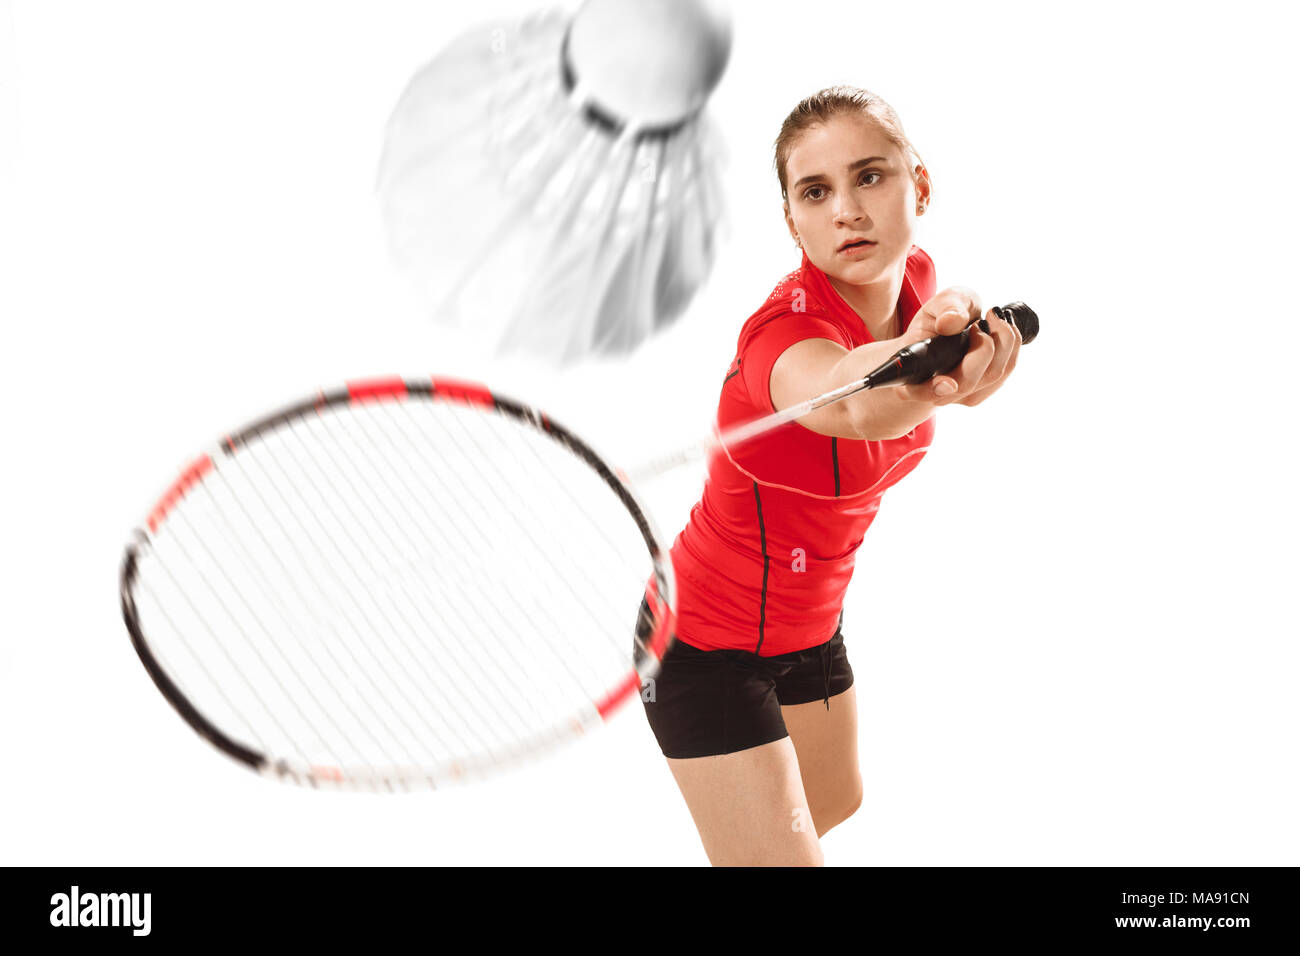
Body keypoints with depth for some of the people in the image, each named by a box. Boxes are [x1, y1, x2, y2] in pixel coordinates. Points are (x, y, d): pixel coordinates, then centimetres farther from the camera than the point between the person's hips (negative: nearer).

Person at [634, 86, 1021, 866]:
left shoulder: (916, 279, -11)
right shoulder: (786, 331, -34)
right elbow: (850, 402, -61)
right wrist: (920, 376, -80)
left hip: (813, 621, 8)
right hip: (707, 646, -8)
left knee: (836, 805, 28)